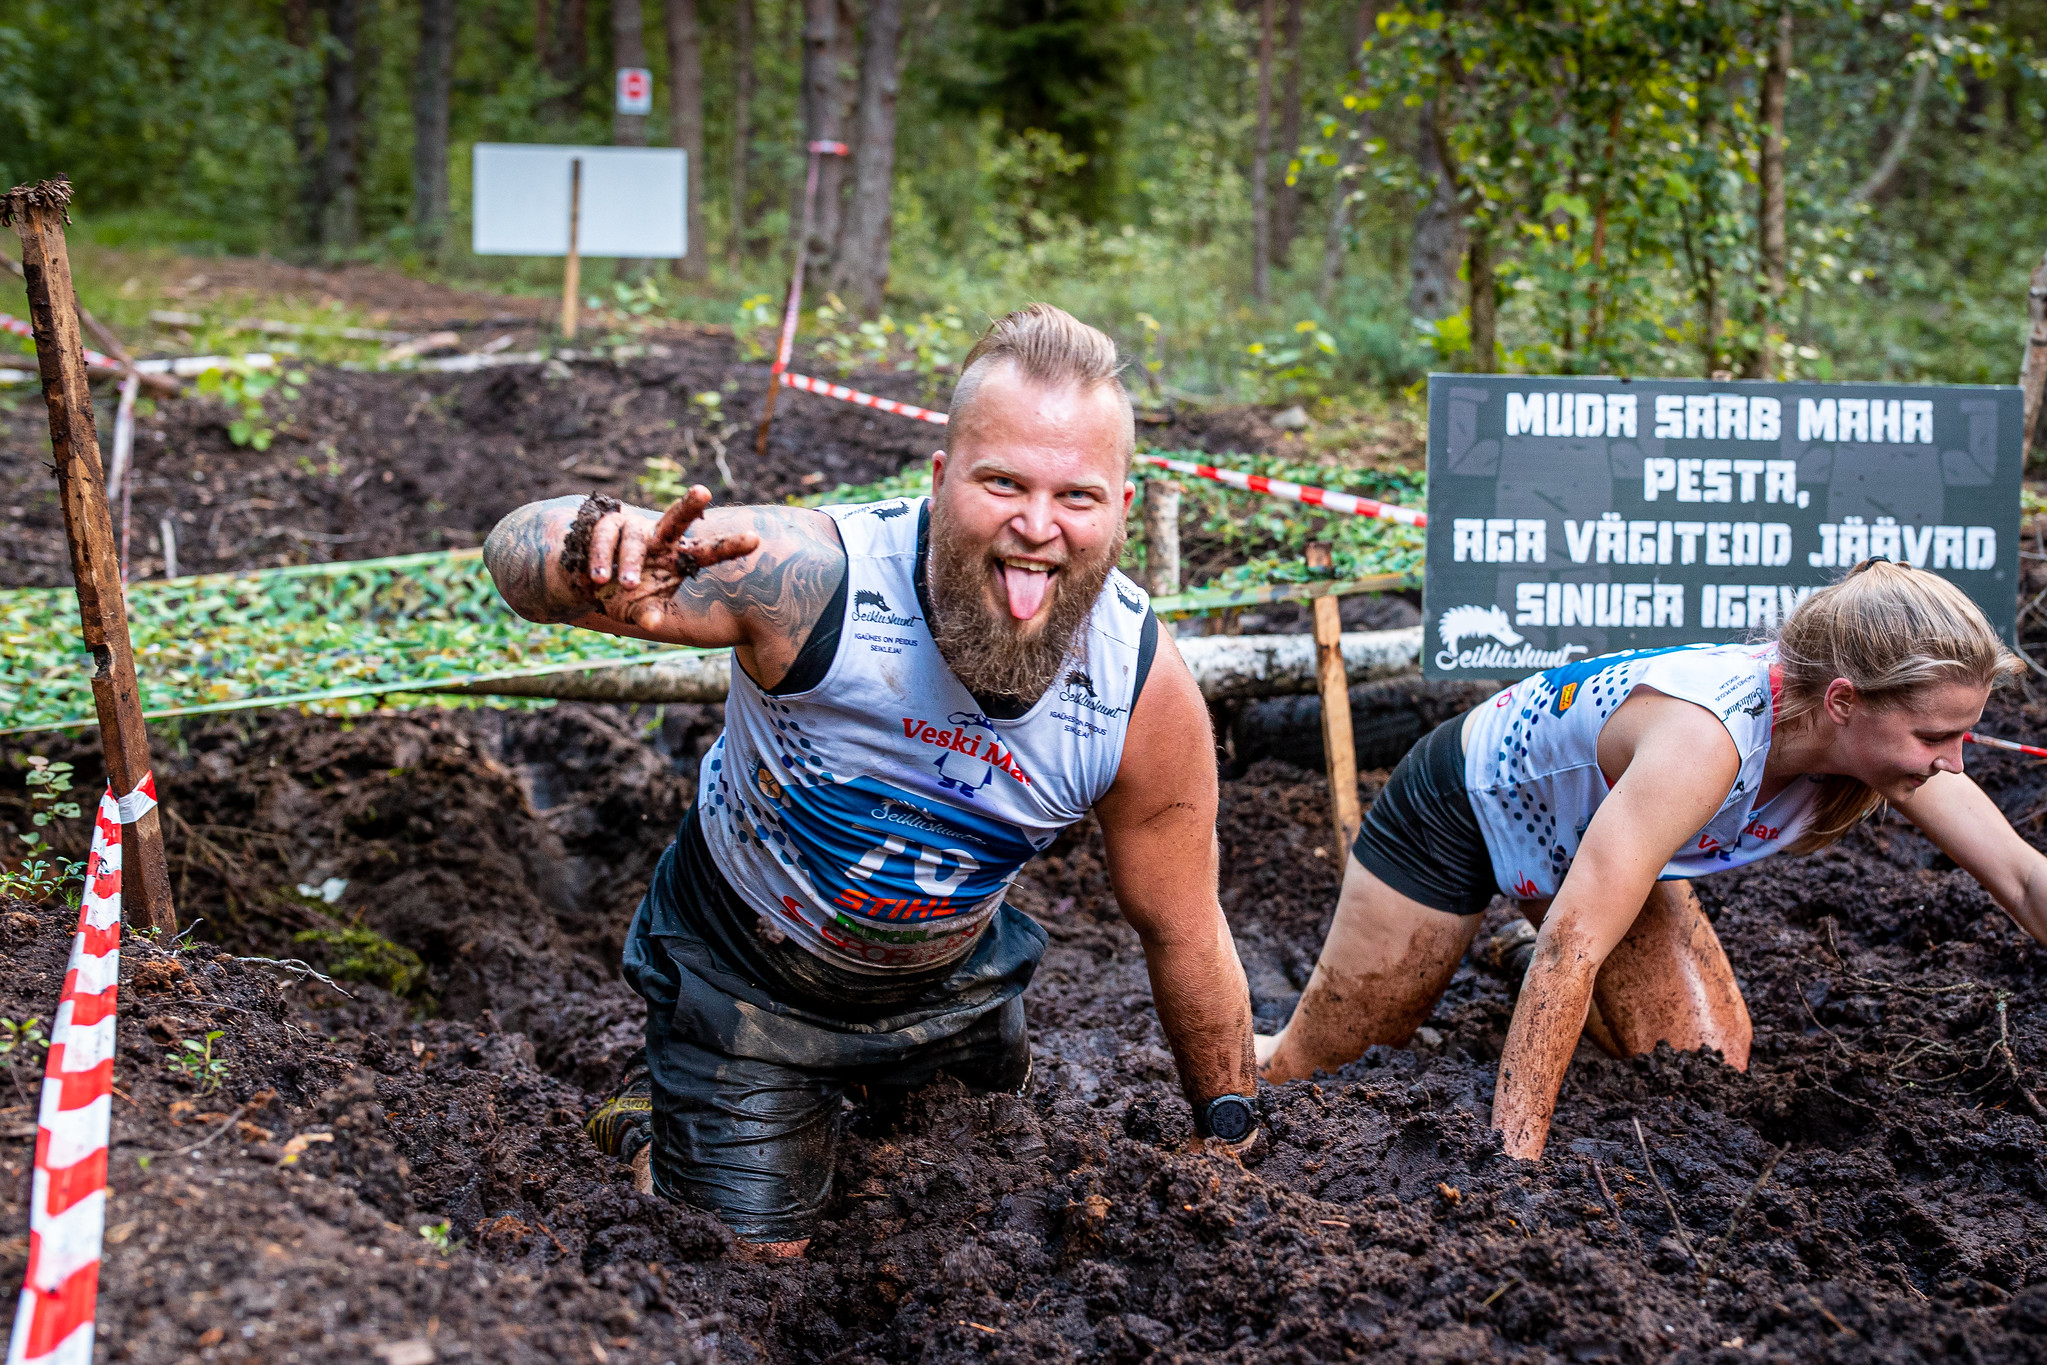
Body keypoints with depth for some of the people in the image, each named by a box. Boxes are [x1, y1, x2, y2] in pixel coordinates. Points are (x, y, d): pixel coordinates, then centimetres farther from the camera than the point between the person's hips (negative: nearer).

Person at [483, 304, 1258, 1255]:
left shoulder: (1145, 689, -27)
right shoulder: (811, 578, -36)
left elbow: (1184, 936, -12)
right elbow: (518, 548, -35)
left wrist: (1232, 1147, -2)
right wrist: (597, 561, -61)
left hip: (950, 979, 3)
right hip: (742, 971, -3)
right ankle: (653, 1124, 36)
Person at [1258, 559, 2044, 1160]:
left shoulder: (1879, 732, -24)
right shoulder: (1707, 739, -45)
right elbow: (1572, 939, -47)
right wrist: (1512, 1162, -47)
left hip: (1589, 831, 6)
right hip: (1464, 803, -6)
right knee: (1315, 1069, 4)